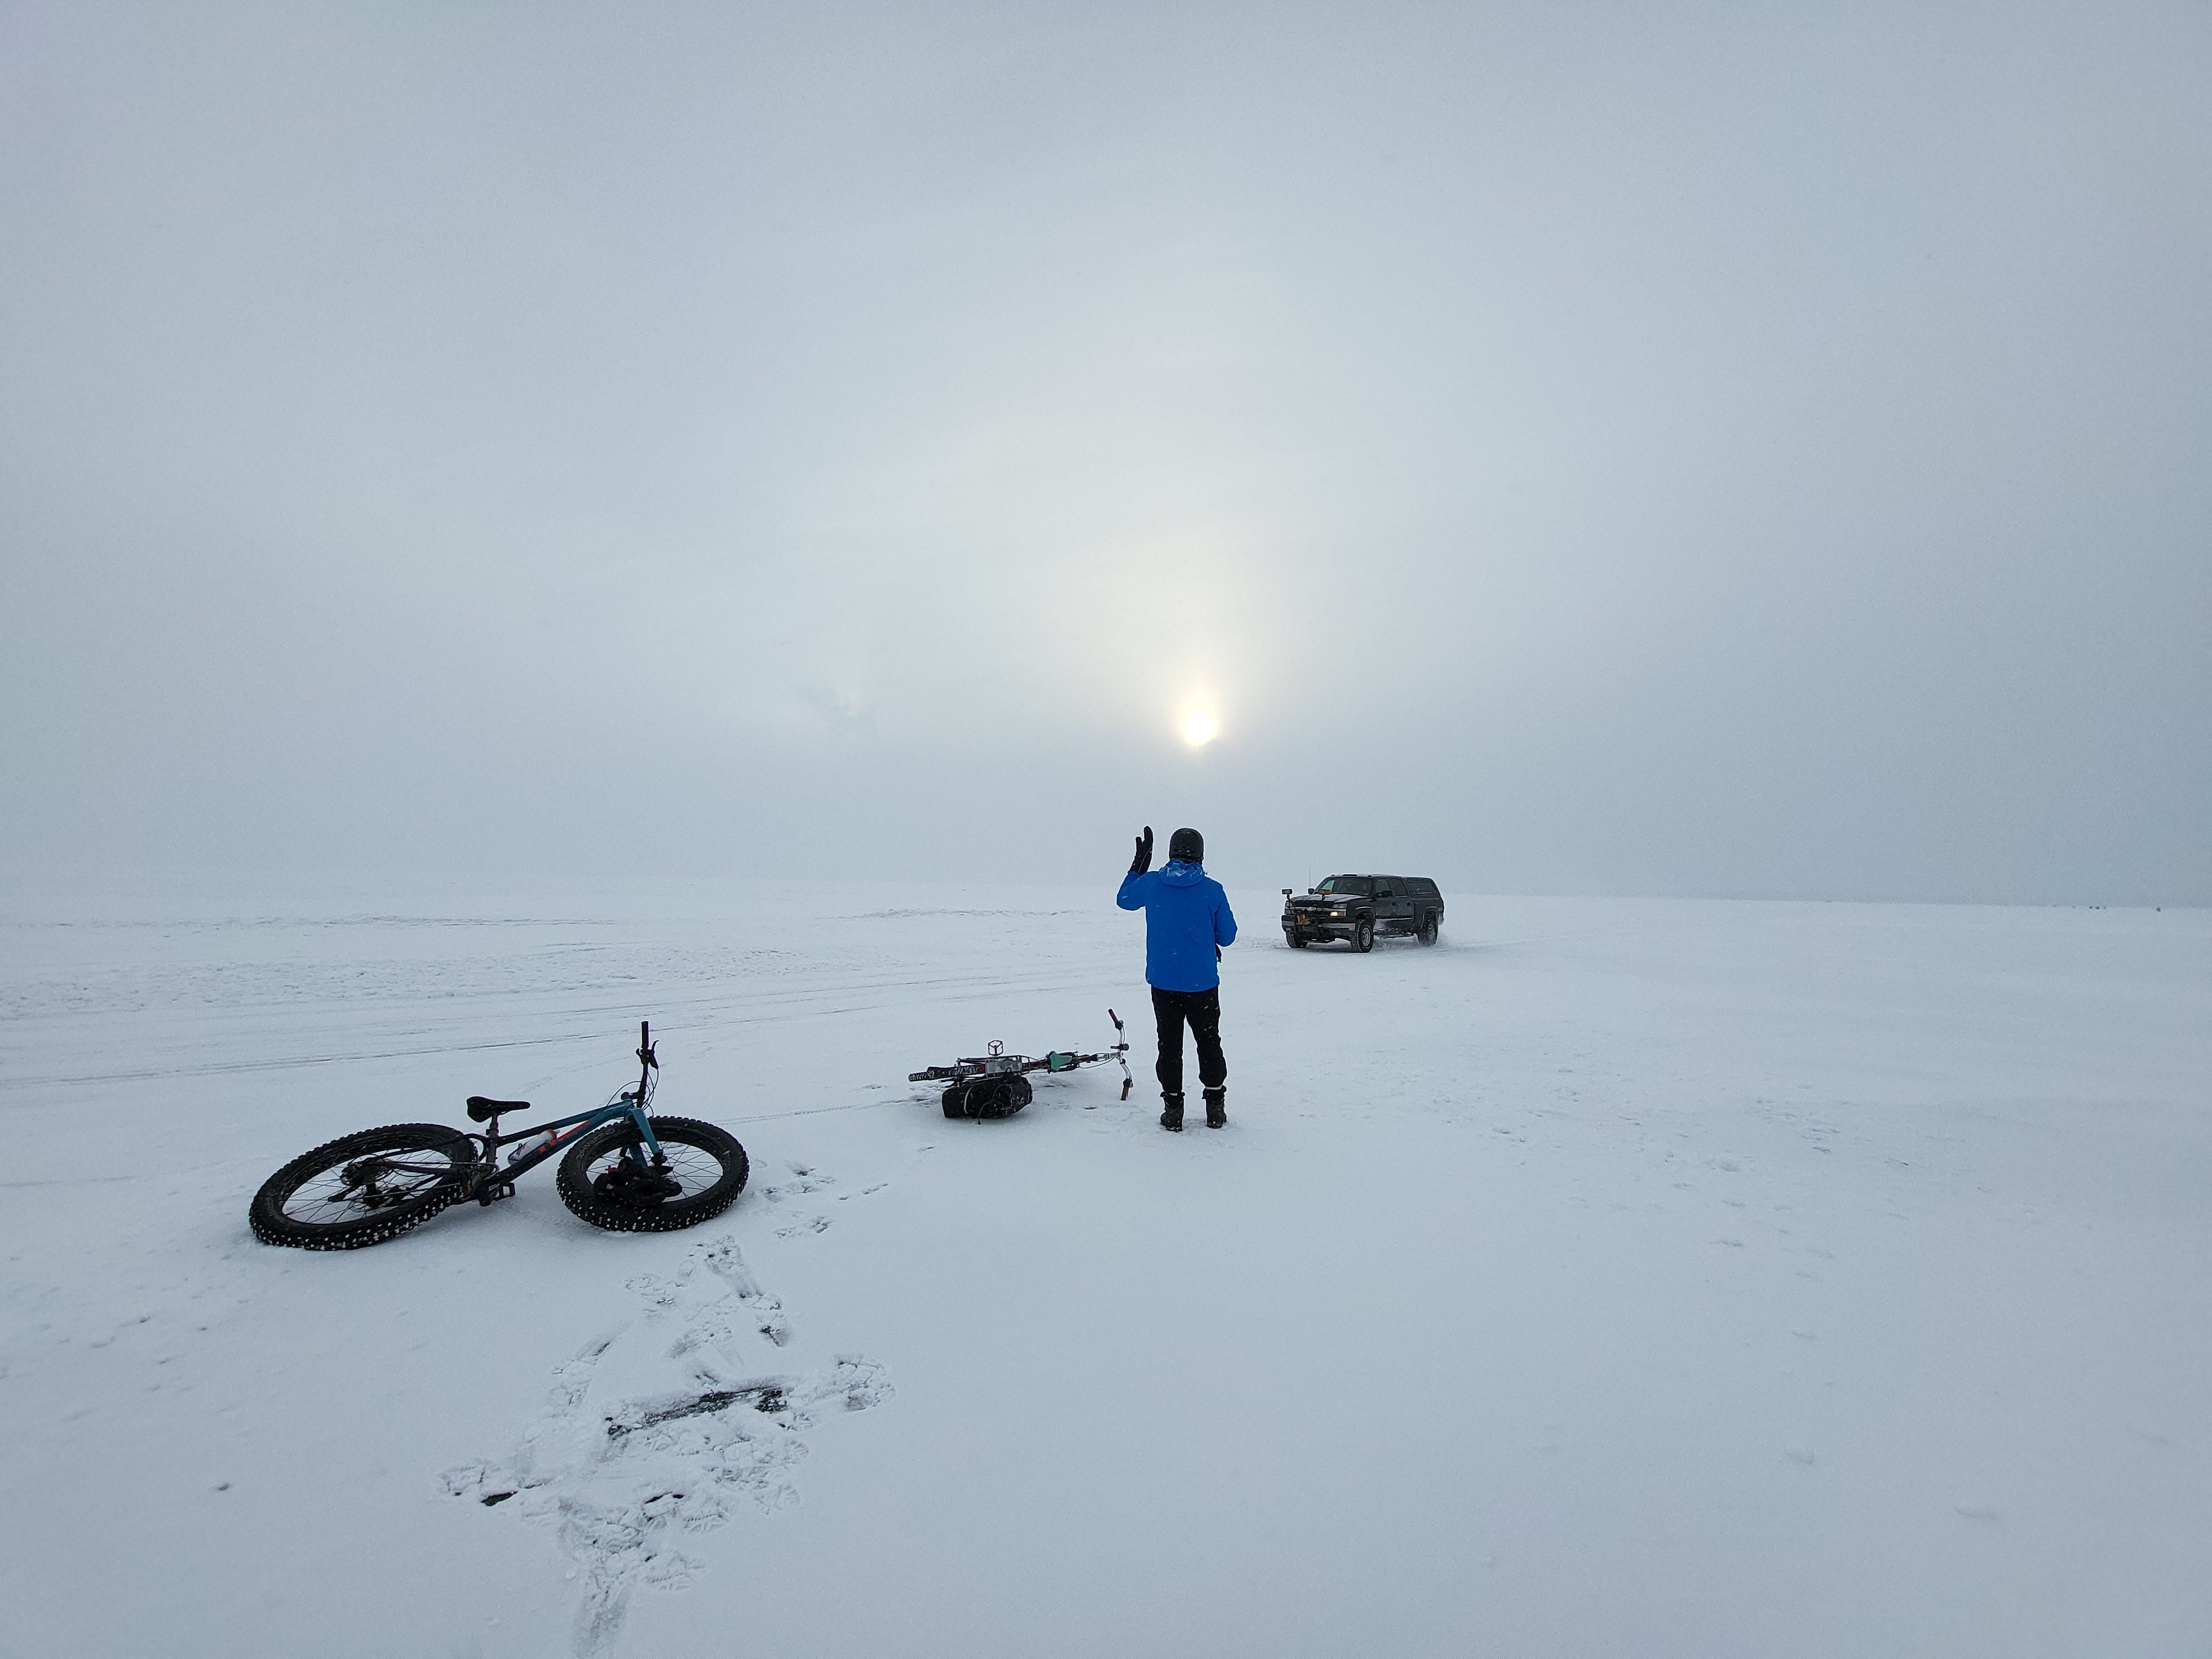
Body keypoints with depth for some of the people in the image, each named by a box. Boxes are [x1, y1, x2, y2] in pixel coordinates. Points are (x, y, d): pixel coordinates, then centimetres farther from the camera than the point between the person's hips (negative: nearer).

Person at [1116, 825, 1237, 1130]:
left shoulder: (1150, 884, -4)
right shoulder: (1213, 889, -8)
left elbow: (1124, 900, 17)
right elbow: (1227, 936, -2)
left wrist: (1140, 863, 24)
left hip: (1163, 982, 1)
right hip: (1203, 982, -1)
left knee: (1169, 1045, 11)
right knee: (1209, 1043, 14)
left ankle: (1172, 1109, 13)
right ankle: (1215, 1108, 18)